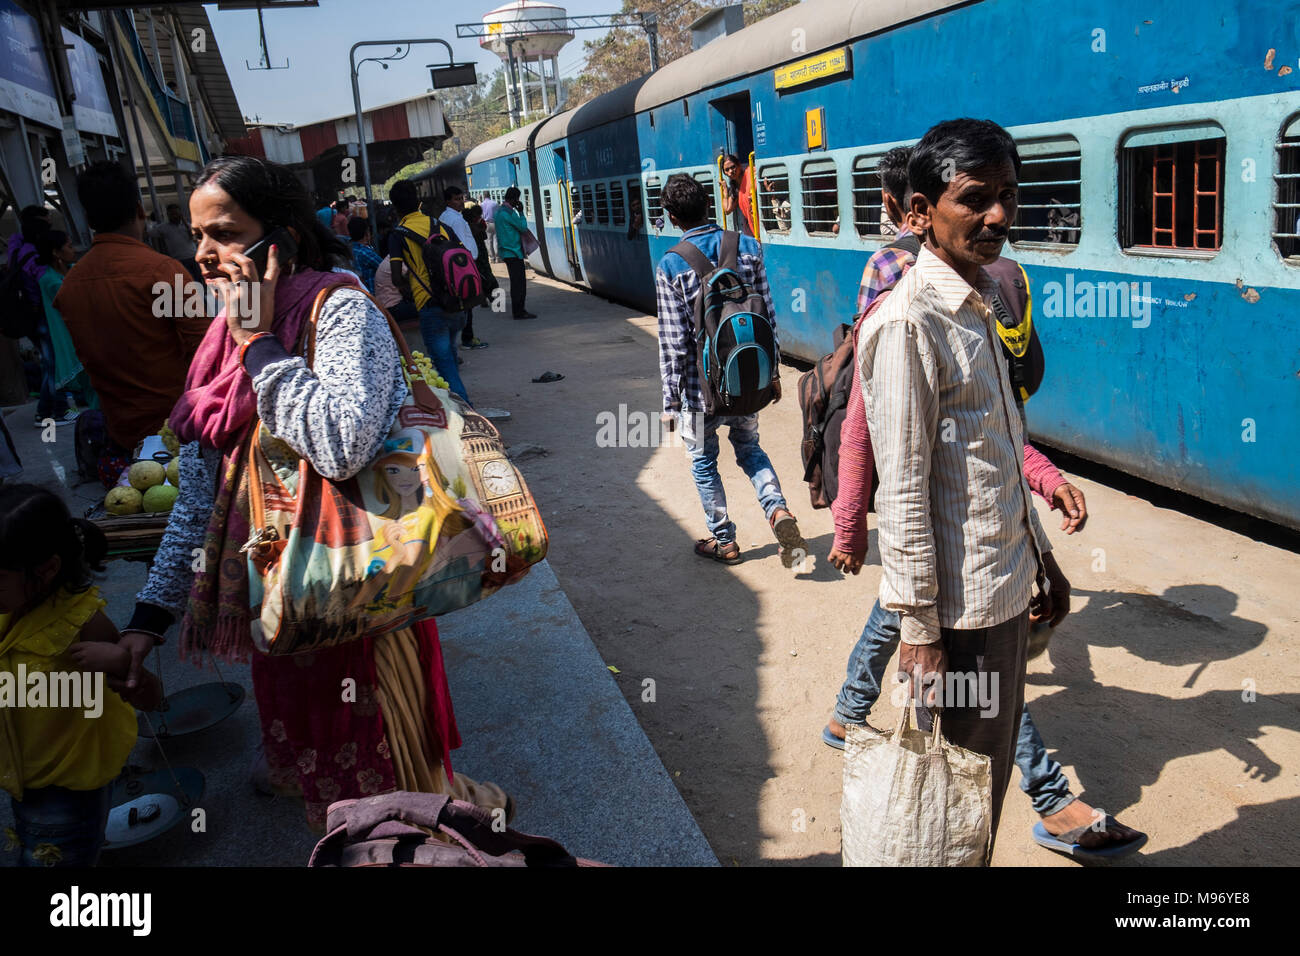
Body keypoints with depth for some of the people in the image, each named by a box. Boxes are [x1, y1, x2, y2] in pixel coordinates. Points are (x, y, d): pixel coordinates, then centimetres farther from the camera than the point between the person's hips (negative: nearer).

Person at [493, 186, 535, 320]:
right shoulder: (509, 212, -17)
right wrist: (521, 212, -3)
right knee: (519, 282, -8)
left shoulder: (500, 210, 14)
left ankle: (517, 310, 18)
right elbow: (523, 227, -12)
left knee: (516, 282, 14)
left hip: (507, 251, 10)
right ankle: (519, 311, -6)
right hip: (514, 251, -10)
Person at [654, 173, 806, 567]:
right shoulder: (748, 247, -3)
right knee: (749, 447, 24)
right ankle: (778, 511, 3)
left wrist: (670, 400, -5)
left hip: (701, 384, -4)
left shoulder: (670, 266, -14)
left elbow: (673, 341, -13)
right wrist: (772, 370, 13)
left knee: (703, 460, 15)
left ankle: (724, 541, 26)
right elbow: (768, 316, 1)